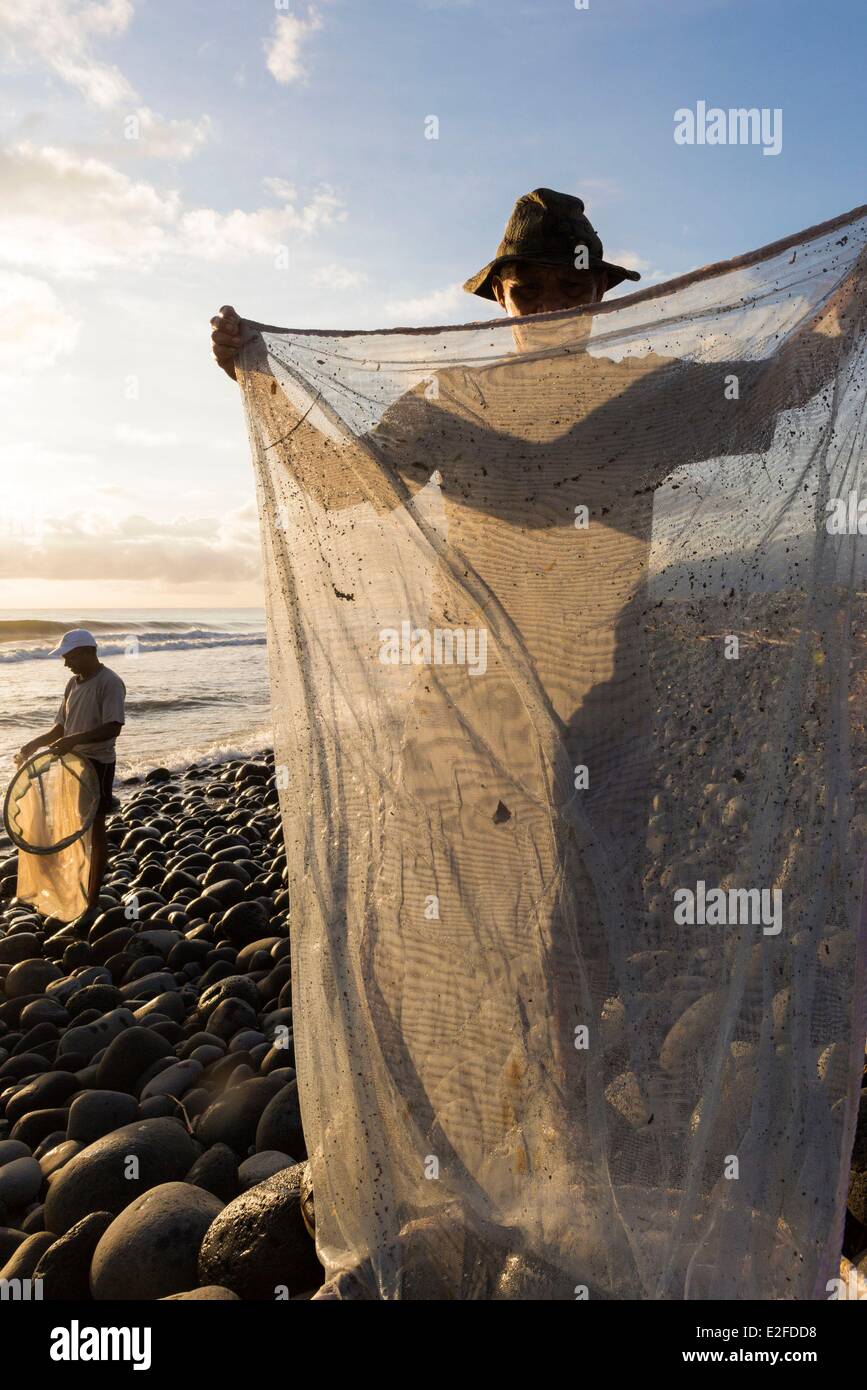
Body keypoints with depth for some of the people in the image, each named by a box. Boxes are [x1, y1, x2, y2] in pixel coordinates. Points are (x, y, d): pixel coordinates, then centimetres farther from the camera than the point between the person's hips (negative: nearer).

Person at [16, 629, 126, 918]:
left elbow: (113, 728, -26)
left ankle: (92, 902, 11)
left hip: (97, 764, -8)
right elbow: (61, 728, 15)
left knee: (94, 830, 1)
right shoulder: (73, 683, 9)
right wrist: (33, 745, 2)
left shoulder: (109, 683, -15)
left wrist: (75, 740, -35)